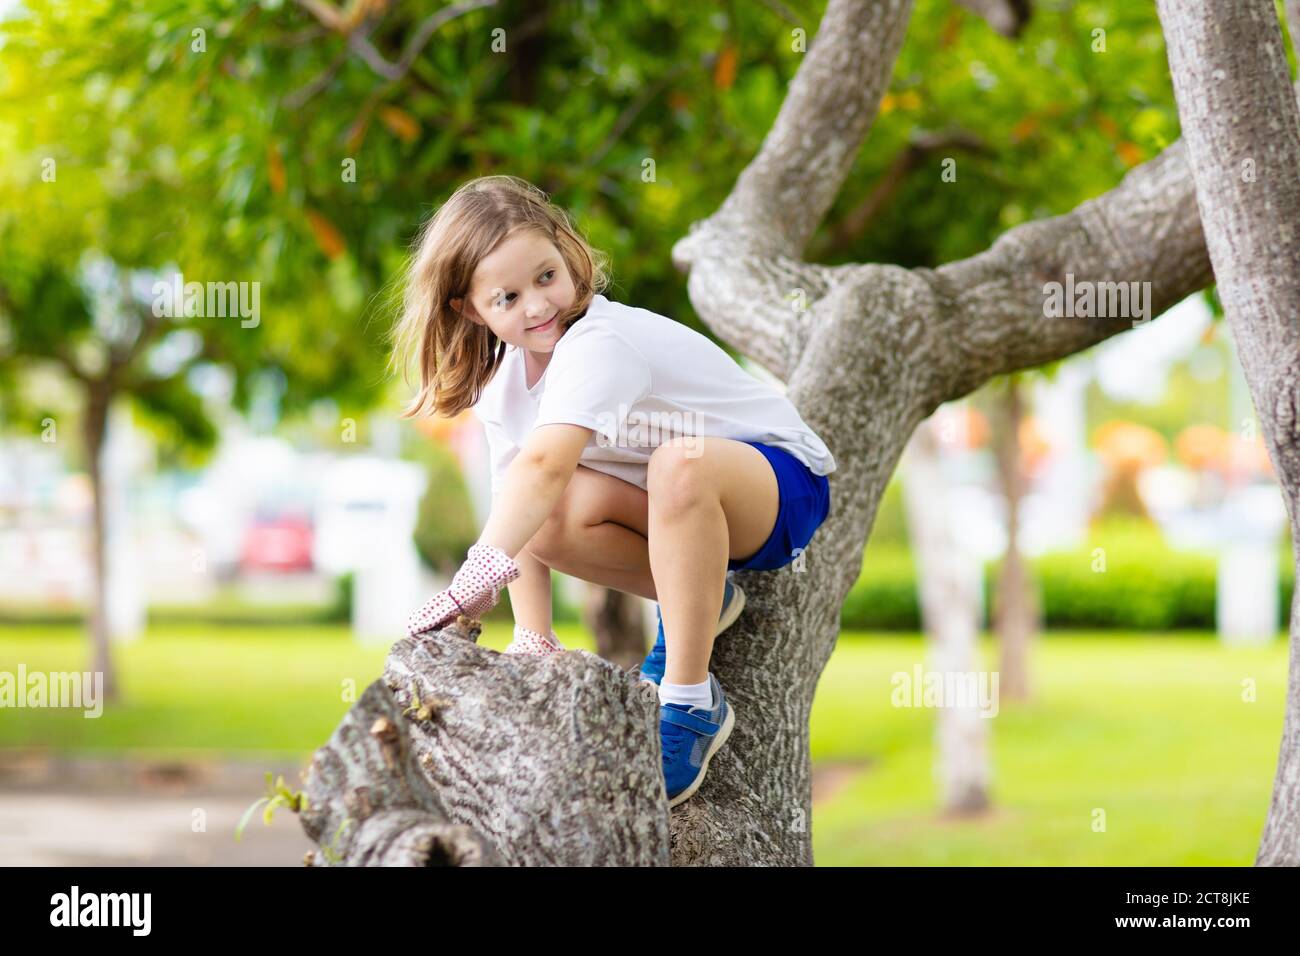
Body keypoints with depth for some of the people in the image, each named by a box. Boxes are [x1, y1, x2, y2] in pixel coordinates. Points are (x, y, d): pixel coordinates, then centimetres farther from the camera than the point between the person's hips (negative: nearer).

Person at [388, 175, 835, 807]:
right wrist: (532, 639, -15)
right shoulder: (502, 384, -3)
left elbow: (544, 465, -46)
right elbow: (518, 500, -7)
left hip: (784, 485, -7)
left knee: (680, 465, -41)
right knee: (551, 516, -22)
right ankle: (701, 598, 5)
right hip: (678, 513, 7)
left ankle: (692, 706, -27)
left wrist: (477, 578, -53)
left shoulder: (598, 345, -30)